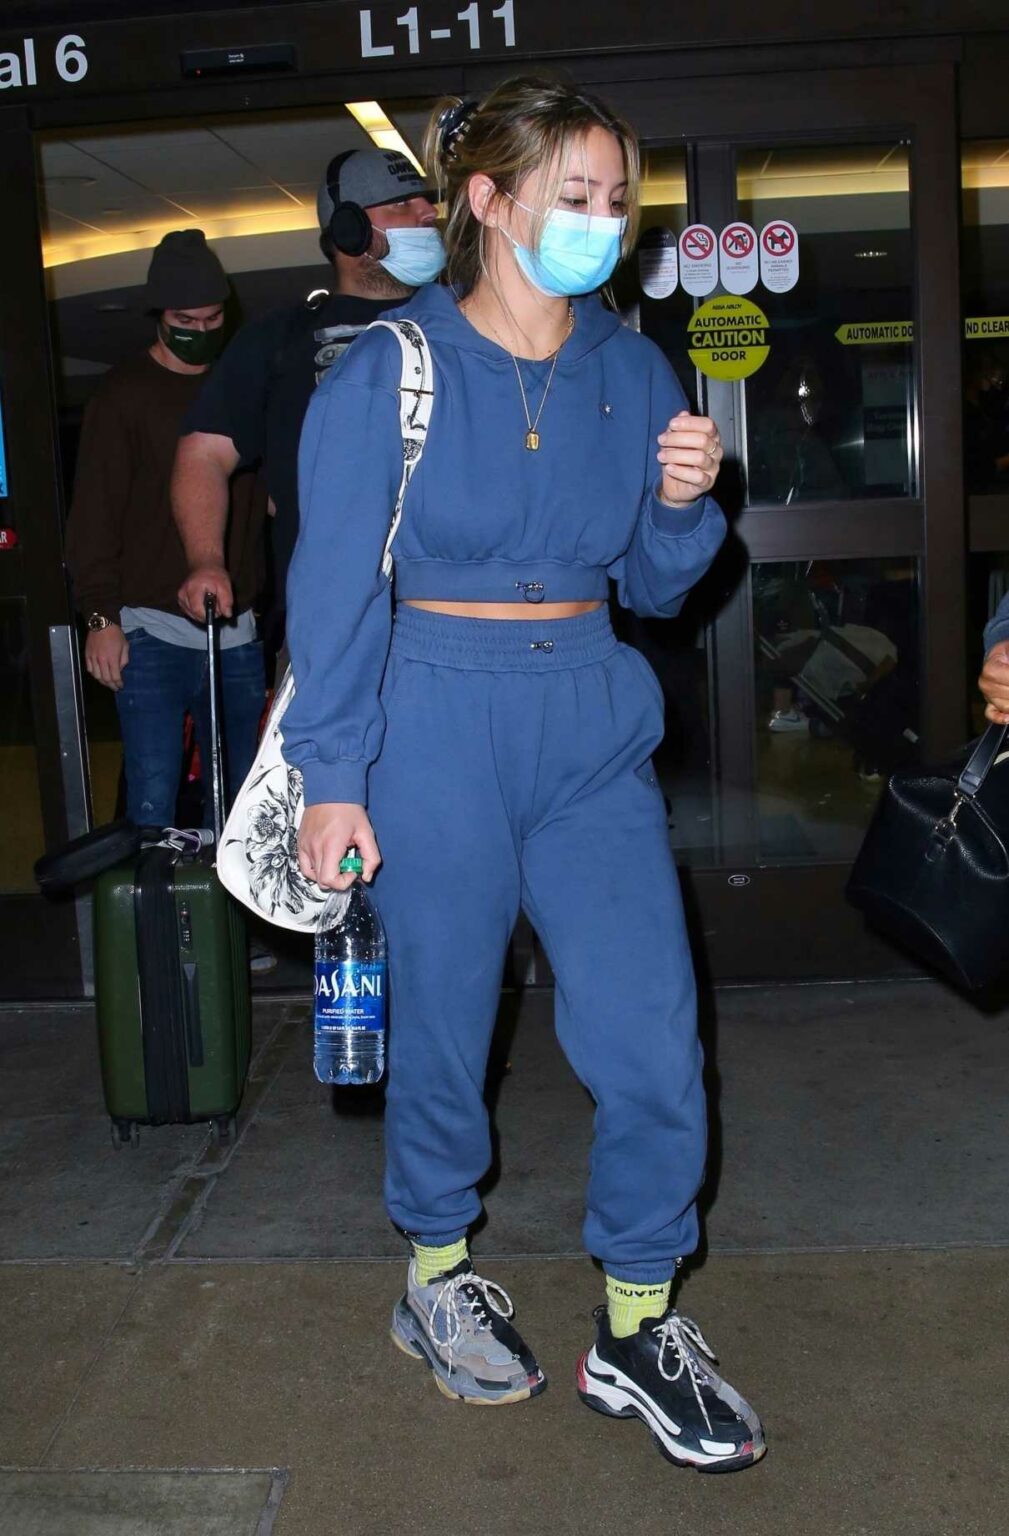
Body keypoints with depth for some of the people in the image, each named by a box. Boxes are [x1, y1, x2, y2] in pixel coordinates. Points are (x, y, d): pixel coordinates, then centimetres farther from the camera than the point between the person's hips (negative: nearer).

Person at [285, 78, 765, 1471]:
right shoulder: (390, 373, -5)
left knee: (655, 1032, -1)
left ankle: (636, 1331, 19)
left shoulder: (633, 369, 6)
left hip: (594, 726, 4)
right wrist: (331, 780, -8)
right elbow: (336, 587, -6)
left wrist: (685, 503, -8)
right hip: (436, 728, -3)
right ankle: (437, 1276, 36)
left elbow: (652, 587, 13)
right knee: (443, 1022, 10)